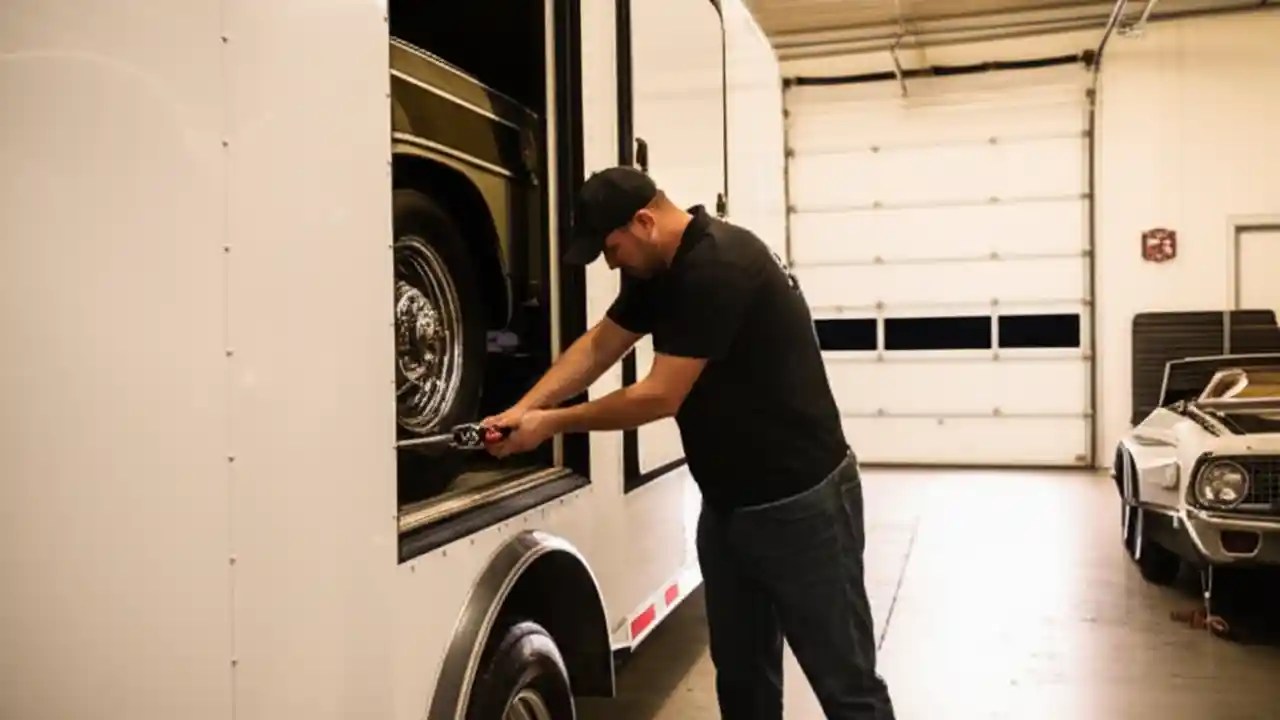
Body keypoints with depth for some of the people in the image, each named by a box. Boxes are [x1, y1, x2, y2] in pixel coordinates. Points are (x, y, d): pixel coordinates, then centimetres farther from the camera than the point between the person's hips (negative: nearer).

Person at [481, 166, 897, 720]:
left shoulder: (718, 268, -23)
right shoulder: (660, 270, 8)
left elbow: (659, 397, -22)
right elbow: (598, 345, 11)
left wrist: (552, 424, -11)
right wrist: (523, 409, -3)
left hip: (800, 503, -9)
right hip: (728, 503, 9)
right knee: (741, 674, 17)